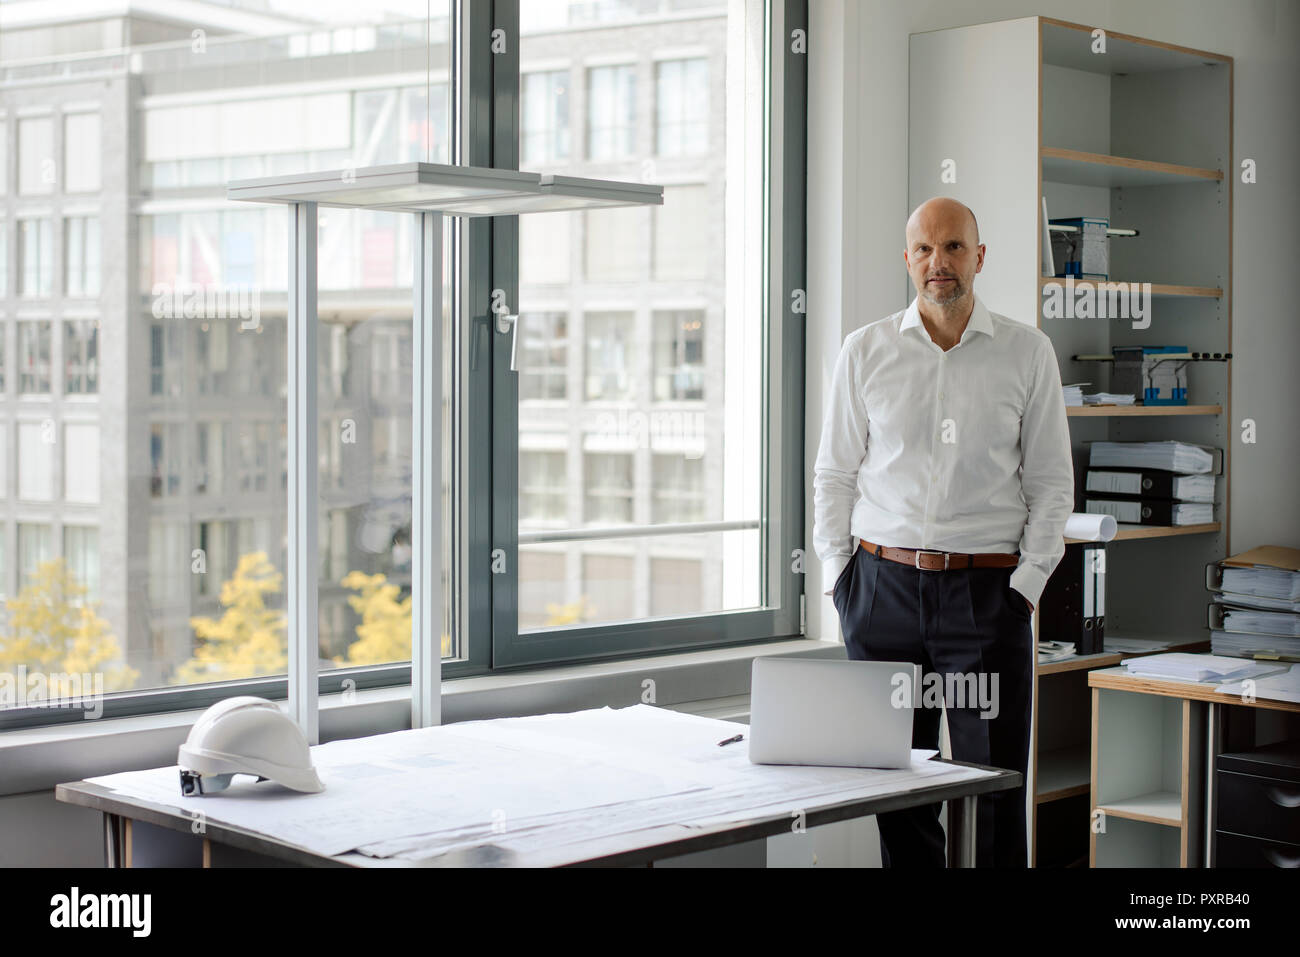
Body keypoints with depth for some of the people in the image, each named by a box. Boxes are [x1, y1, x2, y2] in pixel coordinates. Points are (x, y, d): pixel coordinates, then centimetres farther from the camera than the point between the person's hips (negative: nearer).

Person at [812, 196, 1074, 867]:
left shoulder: (1027, 352, 5)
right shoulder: (865, 351, 7)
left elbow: (1052, 481, 6)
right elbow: (833, 475, 10)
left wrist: (1027, 581, -3)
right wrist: (839, 576, 2)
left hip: (988, 587, -1)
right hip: (884, 581, 1)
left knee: (994, 783, -3)